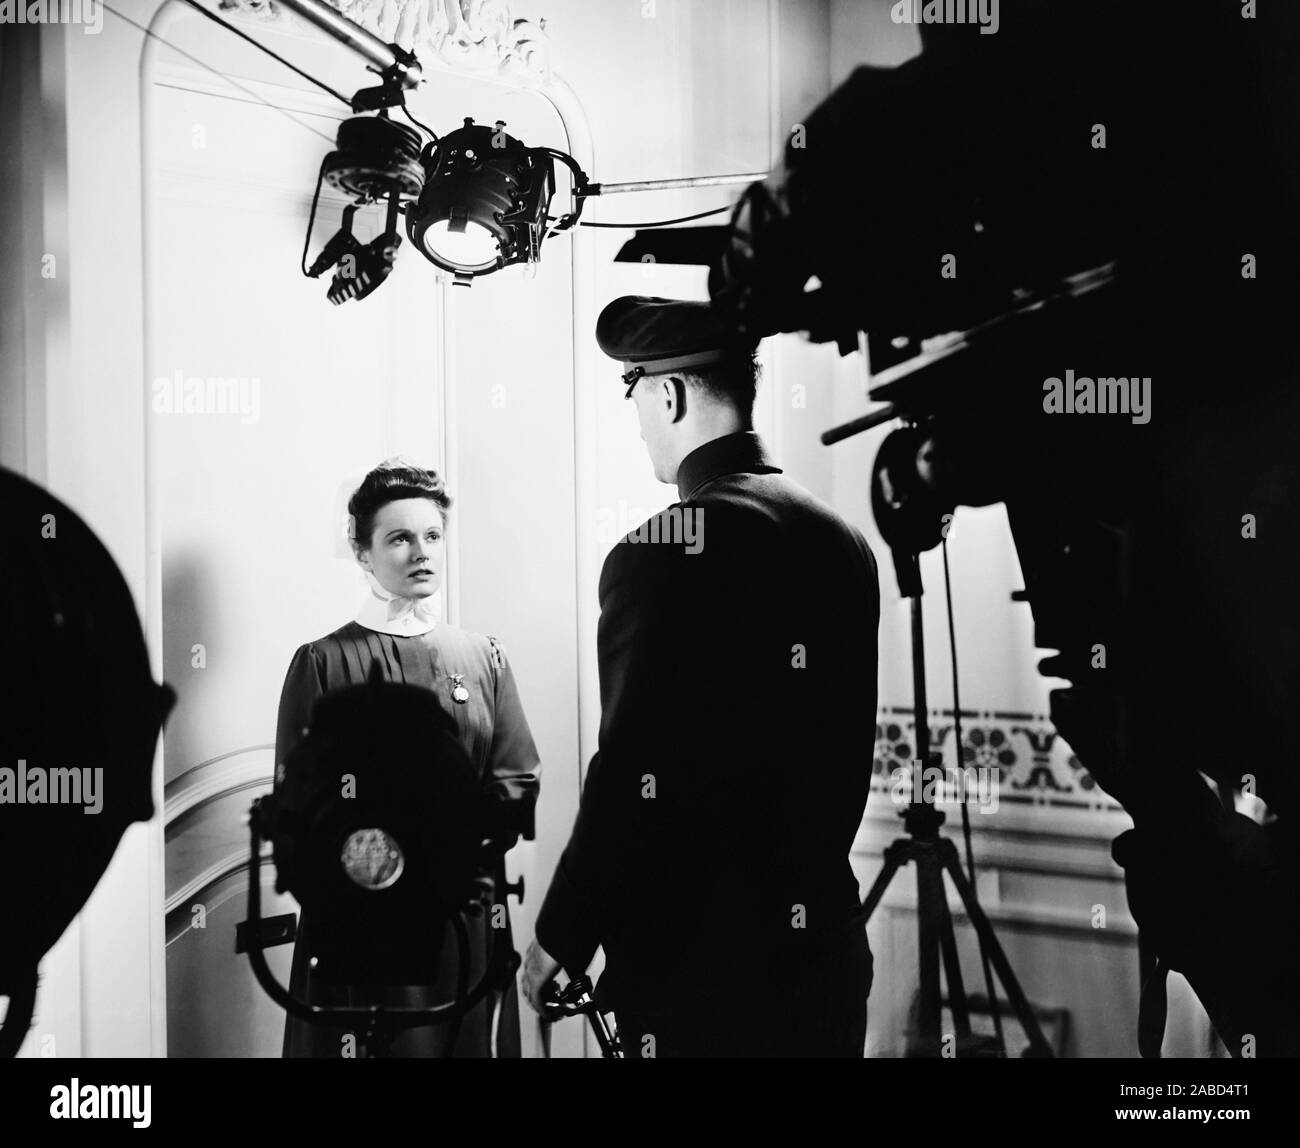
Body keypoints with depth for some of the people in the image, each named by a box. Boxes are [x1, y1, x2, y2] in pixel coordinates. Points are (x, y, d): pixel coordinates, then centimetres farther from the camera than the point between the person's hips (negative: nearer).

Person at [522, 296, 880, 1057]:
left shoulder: (667, 553, -17)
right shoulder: (844, 542, 4)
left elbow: (635, 781, -18)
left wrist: (560, 942, -7)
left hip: (698, 972, -6)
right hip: (828, 954, 6)